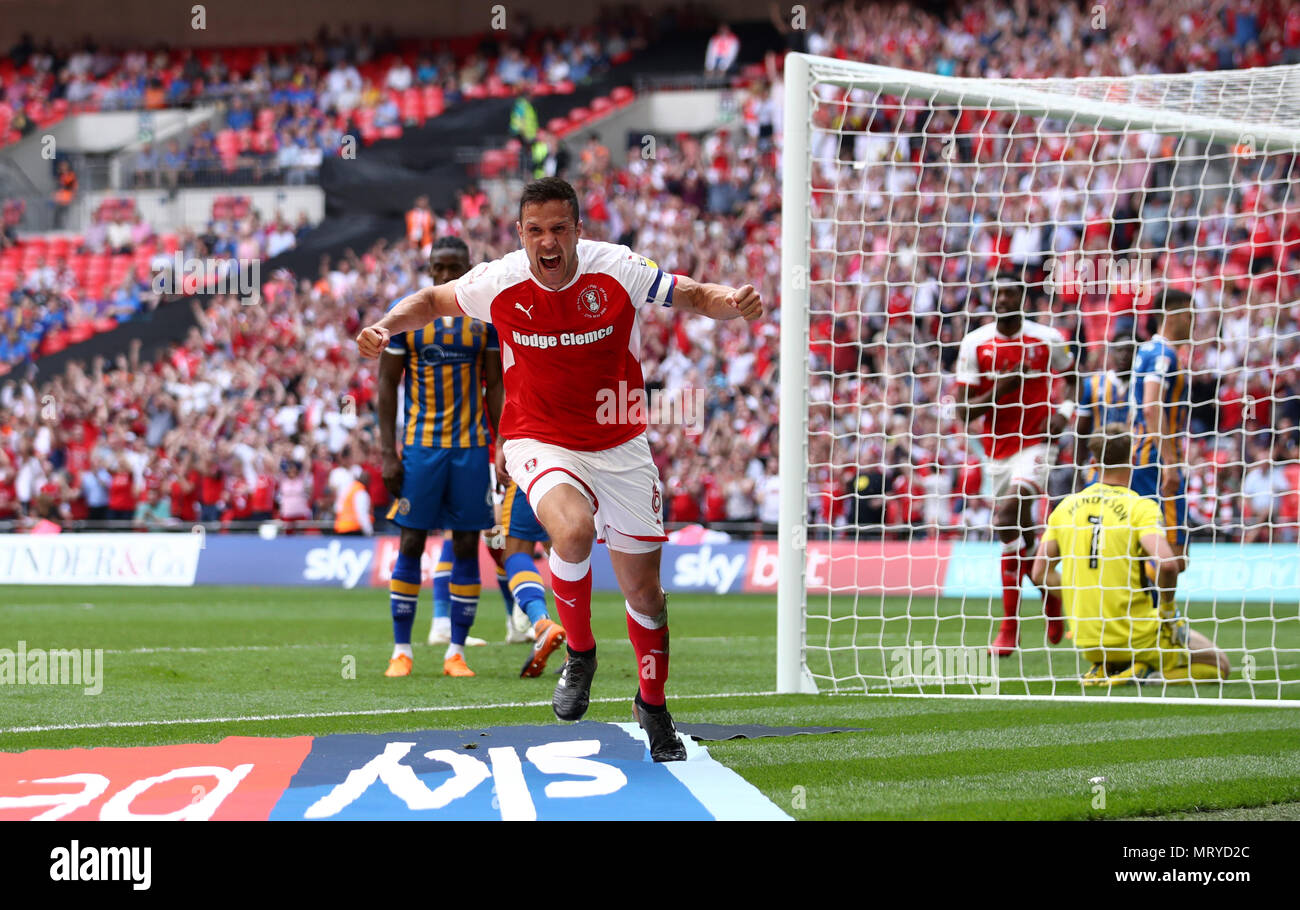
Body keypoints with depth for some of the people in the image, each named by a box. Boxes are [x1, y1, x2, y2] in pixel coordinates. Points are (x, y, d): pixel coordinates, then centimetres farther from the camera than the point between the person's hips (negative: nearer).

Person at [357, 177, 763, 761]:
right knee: (573, 530, -34)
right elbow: (435, 300, 9)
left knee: (643, 590, 7)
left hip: (620, 446, 1)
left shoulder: (617, 271, -14)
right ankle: (579, 654, -8)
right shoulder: (501, 282, -10)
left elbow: (695, 297, -6)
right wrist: (387, 326, -9)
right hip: (540, 443, -1)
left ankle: (653, 705, 33)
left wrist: (732, 302, -28)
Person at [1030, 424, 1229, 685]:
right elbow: (1166, 564, -28)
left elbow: (1039, 574, 5)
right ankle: (1144, 671, -8)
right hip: (1136, 639, -6)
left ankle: (1102, 670, 8)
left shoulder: (1067, 506, 3)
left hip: (1086, 642, 6)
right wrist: (1168, 608, -10)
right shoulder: (1140, 507, -13)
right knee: (1219, 665, 11)